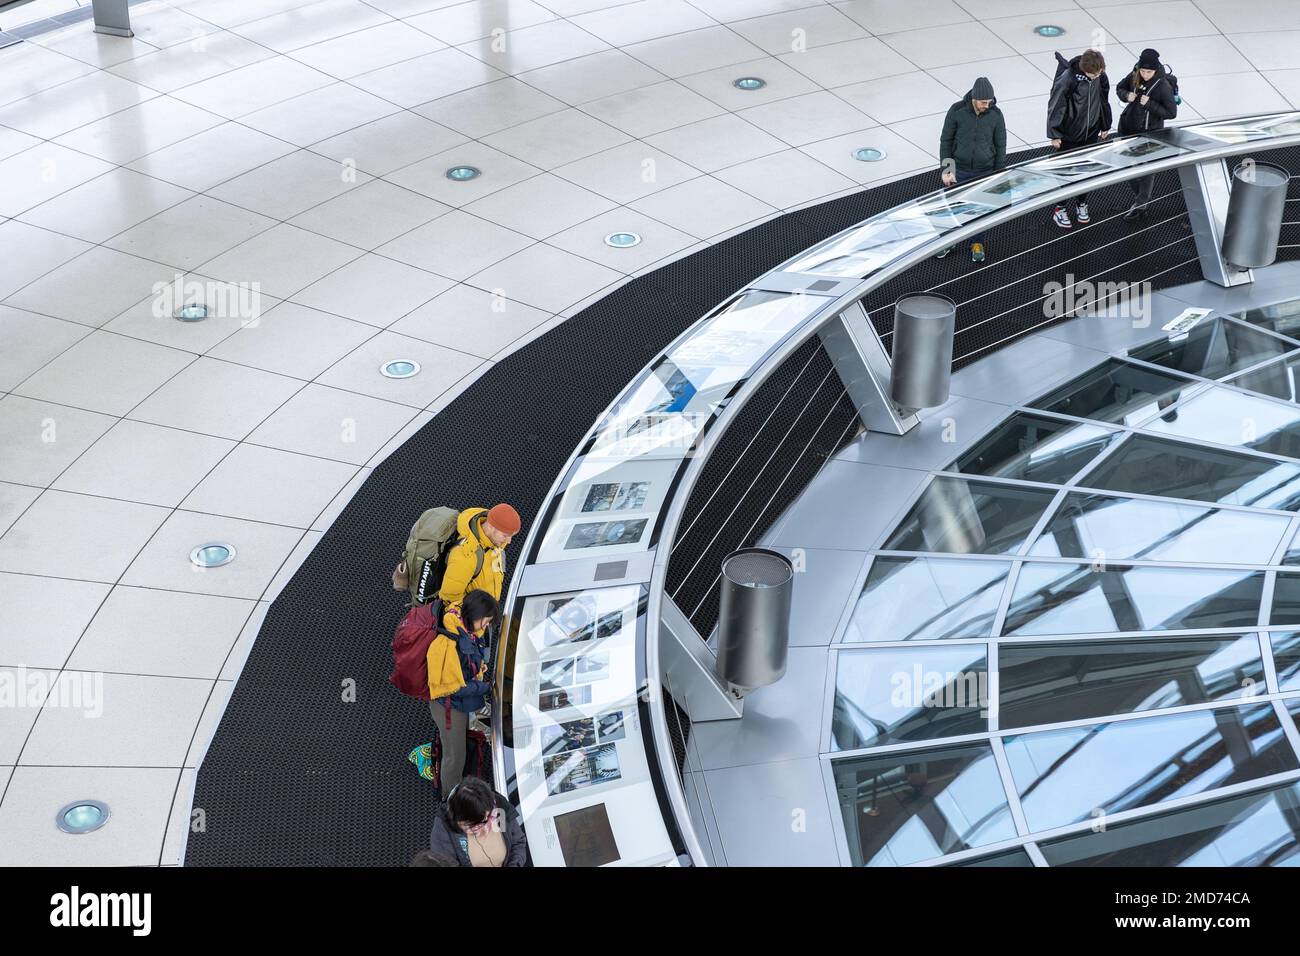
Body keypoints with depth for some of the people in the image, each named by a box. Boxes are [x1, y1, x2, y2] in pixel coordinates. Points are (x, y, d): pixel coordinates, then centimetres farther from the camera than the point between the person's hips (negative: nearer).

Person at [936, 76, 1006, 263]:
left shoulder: (995, 115, -13)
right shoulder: (957, 111, -17)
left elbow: (1000, 146, -3)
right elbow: (946, 140, -7)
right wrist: (945, 170, -8)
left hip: (984, 171, 0)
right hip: (960, 170, 0)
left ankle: (977, 244, 33)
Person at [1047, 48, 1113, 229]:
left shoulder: (1101, 77, -8)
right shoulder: (1066, 79, -25)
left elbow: (1104, 101, 8)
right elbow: (1055, 107, -18)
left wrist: (1105, 127, 16)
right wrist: (1054, 135, -14)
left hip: (1091, 133, 5)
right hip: (1069, 135, -5)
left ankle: (1081, 204, 34)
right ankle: (1059, 209, 21)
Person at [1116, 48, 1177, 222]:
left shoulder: (1164, 87, -22)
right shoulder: (1134, 76, -7)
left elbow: (1171, 113, -17)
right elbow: (1120, 87, 11)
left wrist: (1149, 104, -27)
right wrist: (1126, 96, -11)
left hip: (1149, 134, -6)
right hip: (1128, 128, 6)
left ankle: (1139, 206, 21)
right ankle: (1142, 198, 37)